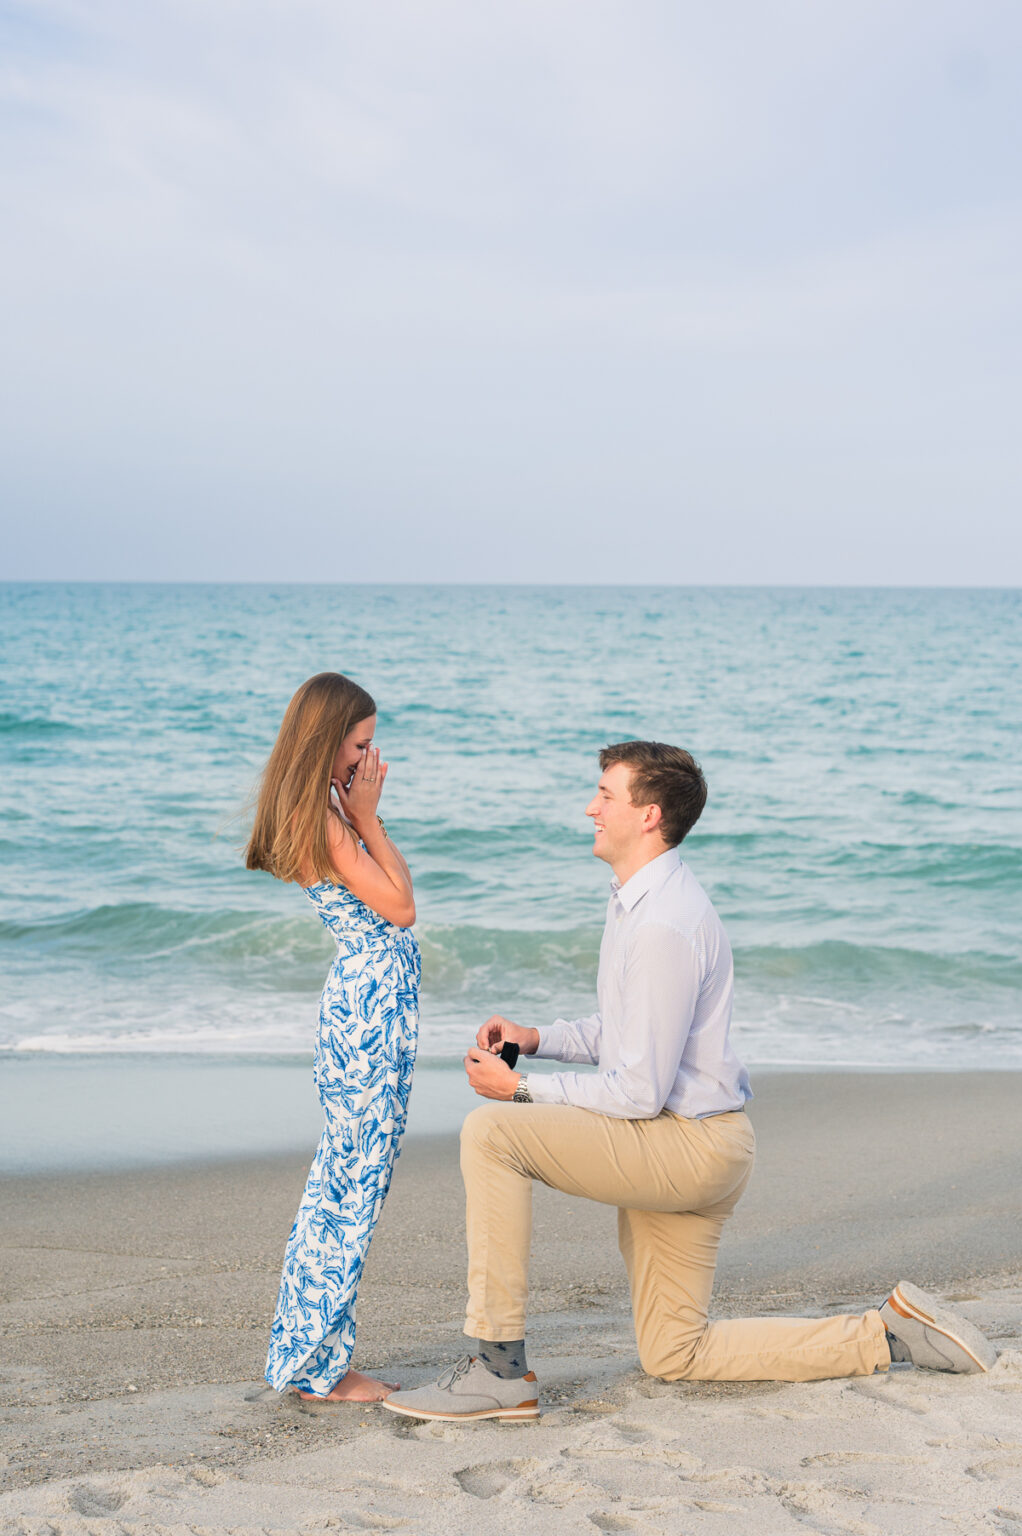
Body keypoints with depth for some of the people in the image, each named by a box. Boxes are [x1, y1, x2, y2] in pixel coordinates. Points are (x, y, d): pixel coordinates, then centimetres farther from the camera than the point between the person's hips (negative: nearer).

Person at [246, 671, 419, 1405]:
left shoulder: (324, 812, 13)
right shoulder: (320, 818, -17)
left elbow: (394, 893, 17)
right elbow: (400, 907, -14)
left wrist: (366, 814, 11)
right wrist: (368, 818, -11)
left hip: (366, 1002, 10)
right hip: (372, 1004, -10)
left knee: (339, 1180, 15)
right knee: (357, 1184, -3)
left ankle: (307, 1357, 23)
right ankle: (321, 1368, 5)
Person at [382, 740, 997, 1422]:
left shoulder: (665, 925, -23)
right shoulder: (640, 899, 10)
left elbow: (640, 1092, -23)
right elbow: (623, 1032, 21)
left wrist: (523, 1089, -15)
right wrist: (537, 1038, 5)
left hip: (689, 1143, -10)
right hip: (680, 1152, 10)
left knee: (490, 1133, -21)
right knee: (675, 1355, 16)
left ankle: (501, 1370, -17)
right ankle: (888, 1333, 20)